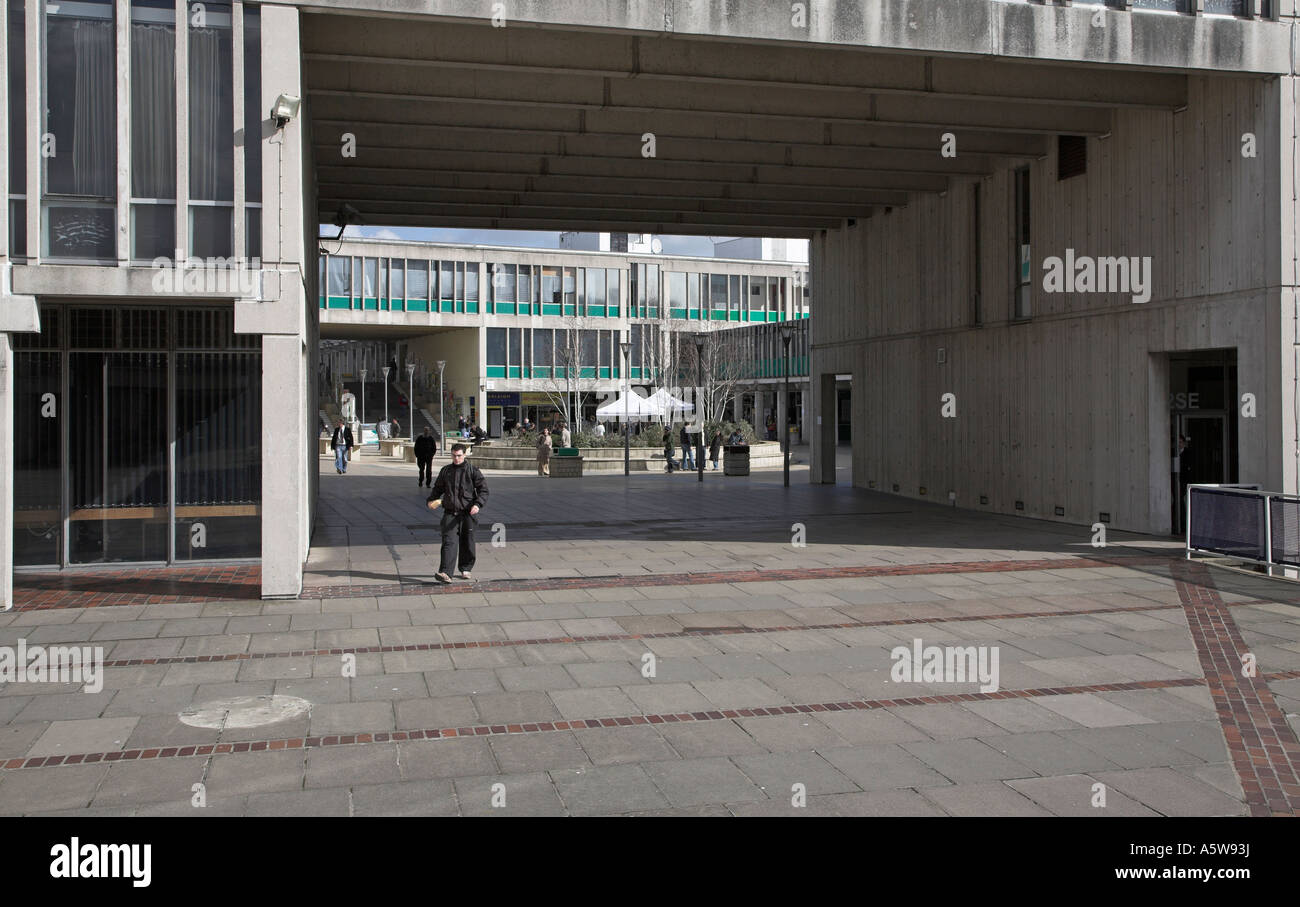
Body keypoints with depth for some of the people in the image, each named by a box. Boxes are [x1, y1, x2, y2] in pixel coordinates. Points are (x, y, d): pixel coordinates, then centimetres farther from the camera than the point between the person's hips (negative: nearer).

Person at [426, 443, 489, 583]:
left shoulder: (473, 471, 1)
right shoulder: (445, 471, 11)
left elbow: (483, 489, -2)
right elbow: (438, 488, 24)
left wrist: (478, 504, -18)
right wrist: (432, 499, 6)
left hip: (467, 514, -1)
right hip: (450, 513, 1)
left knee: (467, 543, 8)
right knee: (449, 542, -12)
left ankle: (465, 570, 26)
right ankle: (445, 573, -21)